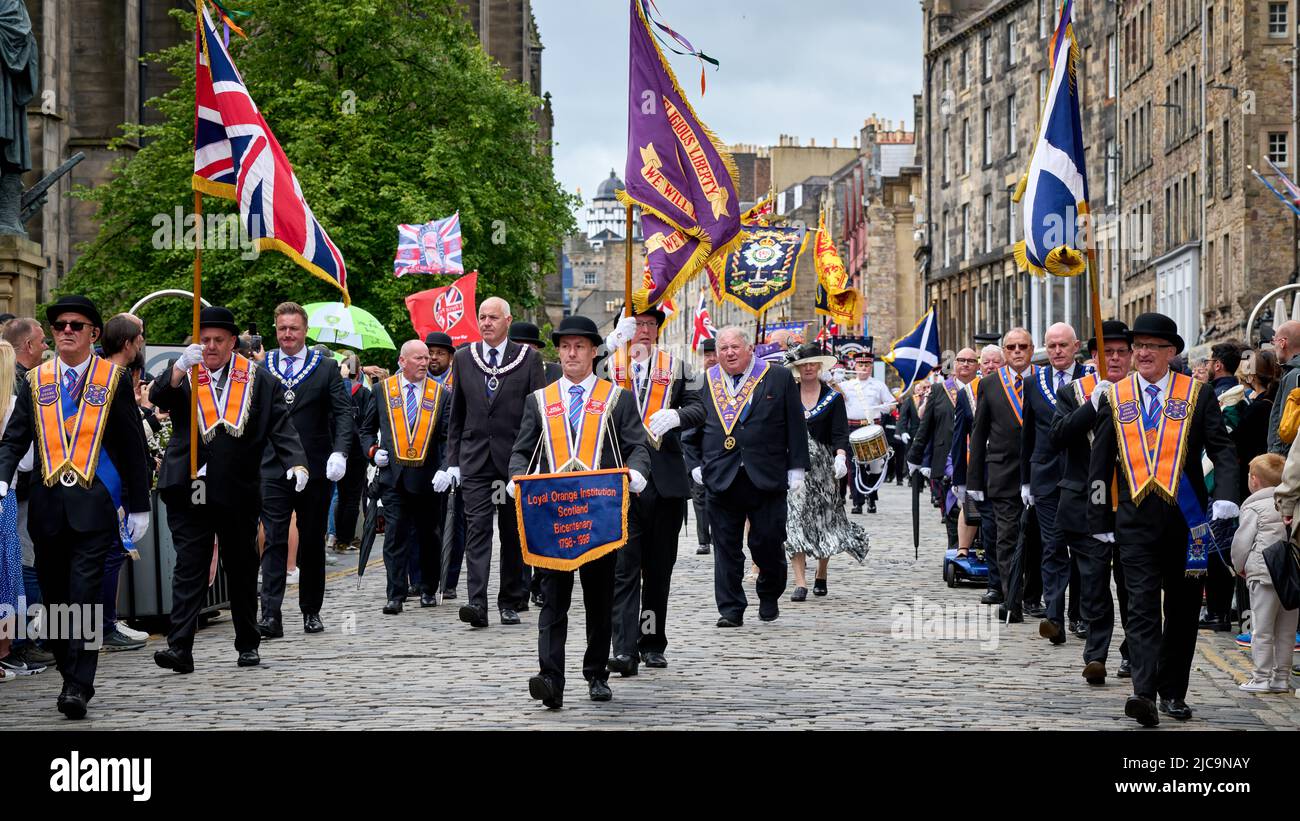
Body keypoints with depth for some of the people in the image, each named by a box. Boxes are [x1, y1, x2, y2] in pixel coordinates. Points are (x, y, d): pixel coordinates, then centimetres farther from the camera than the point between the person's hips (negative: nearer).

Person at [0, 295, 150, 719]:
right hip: (48, 505, 3)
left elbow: (133, 446, 6)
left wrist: (139, 506, 5)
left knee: (85, 593, -11)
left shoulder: (113, 379, 4)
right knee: (55, 596, 8)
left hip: (94, 504, -3)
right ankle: (71, 678, 19)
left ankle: (79, 686, -13)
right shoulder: (37, 381, 11)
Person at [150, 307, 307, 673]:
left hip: (239, 492, 1)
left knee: (242, 570, 12)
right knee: (189, 567, -6)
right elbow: (159, 397, -13)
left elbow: (280, 426, 0)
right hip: (190, 491, -1)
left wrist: (296, 462, -15)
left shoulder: (258, 379, 6)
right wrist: (182, 367, -30)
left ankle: (248, 644, 24)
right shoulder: (184, 376, 7)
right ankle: (180, 647, -11)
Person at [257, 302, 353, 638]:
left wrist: (339, 452, -18)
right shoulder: (261, 370, 8)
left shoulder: (326, 369, 4)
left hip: (315, 469, 0)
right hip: (273, 470, 0)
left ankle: (311, 611, 19)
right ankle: (270, 614, -13)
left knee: (312, 543, 9)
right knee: (274, 541, -8)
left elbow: (343, 412, -3)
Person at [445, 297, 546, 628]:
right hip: (475, 458, 1)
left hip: (516, 458, -1)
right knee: (477, 528, -10)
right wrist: (453, 459, 7)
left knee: (513, 532, 7)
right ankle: (477, 603, -18)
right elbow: (456, 414, 12)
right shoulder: (463, 358, 9)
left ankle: (511, 601, 17)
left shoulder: (528, 358, 1)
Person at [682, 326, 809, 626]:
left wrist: (796, 468, 0)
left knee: (768, 542, 1)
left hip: (766, 477, -2)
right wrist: (696, 464, 6)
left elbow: (795, 426, 4)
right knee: (726, 546, 1)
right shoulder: (708, 382, 10)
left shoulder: (778, 379, 3)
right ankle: (731, 609, 6)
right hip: (721, 478, 2)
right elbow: (696, 426, 15)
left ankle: (769, 597, 25)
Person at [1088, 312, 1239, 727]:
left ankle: (1173, 693, 19)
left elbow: (1222, 449, -3)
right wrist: (1100, 519, 6)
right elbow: (1100, 463, 10)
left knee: (1182, 608, 8)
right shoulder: (1114, 397, 7)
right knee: (1142, 607, -11)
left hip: (1186, 517, 0)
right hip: (1136, 518, 0)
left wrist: (1225, 495, -20)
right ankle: (1144, 693, -20)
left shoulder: (1197, 394, 3)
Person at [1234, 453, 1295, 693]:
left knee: (1262, 629, -1)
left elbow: (1242, 541, -4)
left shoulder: (1255, 507, -4)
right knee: (1287, 630, 12)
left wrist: (1240, 566, 12)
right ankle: (1282, 677, 16)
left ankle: (1261, 678, -1)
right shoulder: (1292, 505, 10)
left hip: (1264, 574, -5)